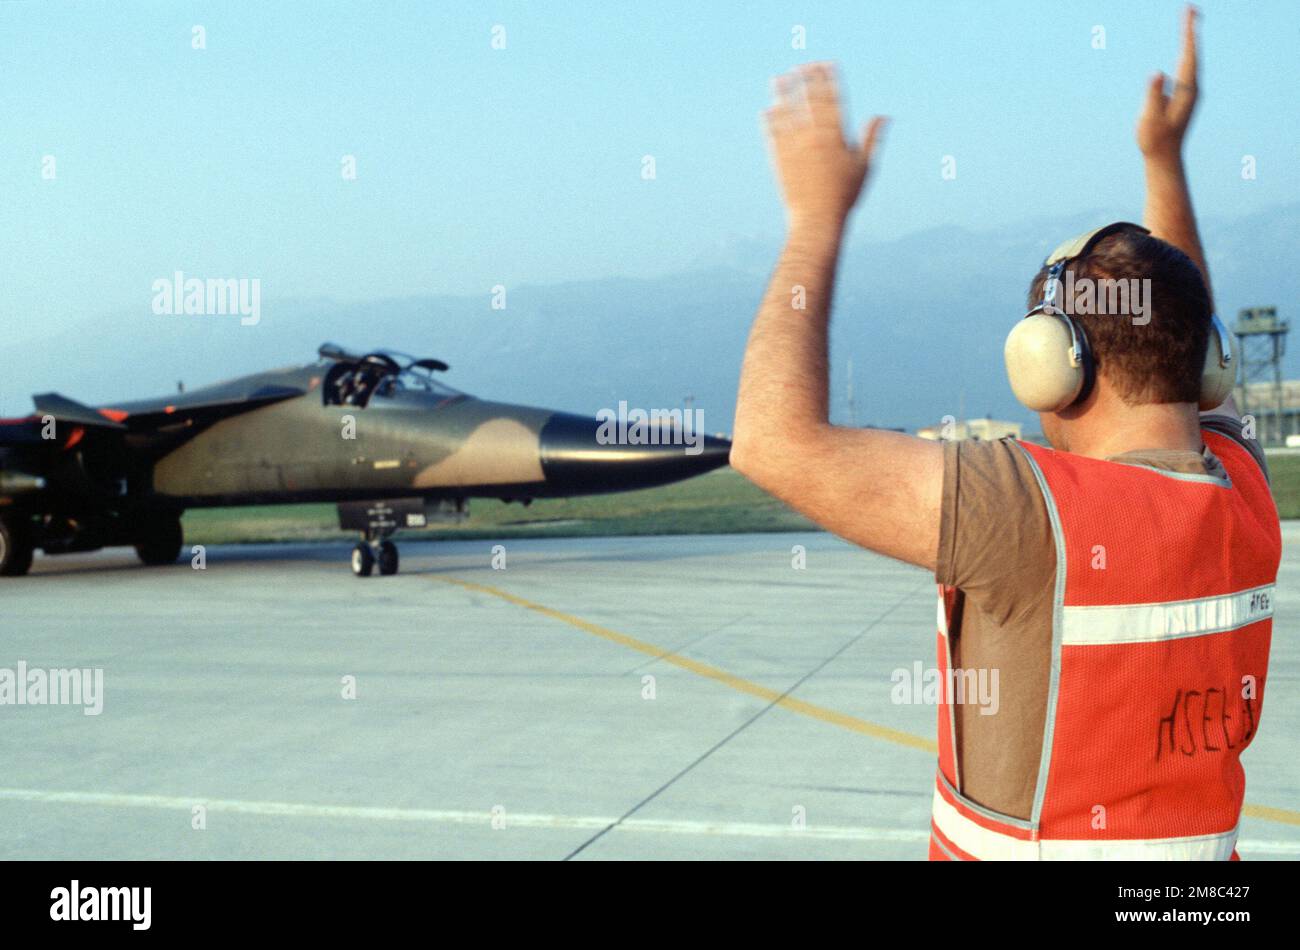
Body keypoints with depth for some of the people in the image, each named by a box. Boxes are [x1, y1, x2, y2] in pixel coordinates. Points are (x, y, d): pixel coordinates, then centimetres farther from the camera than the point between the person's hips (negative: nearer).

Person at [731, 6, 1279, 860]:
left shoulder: (1034, 512, -27)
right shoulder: (1239, 486, -5)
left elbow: (777, 442, -29)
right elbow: (1168, 338, 16)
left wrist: (819, 217, -19)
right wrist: (1164, 157, 20)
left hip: (1034, 841, -7)